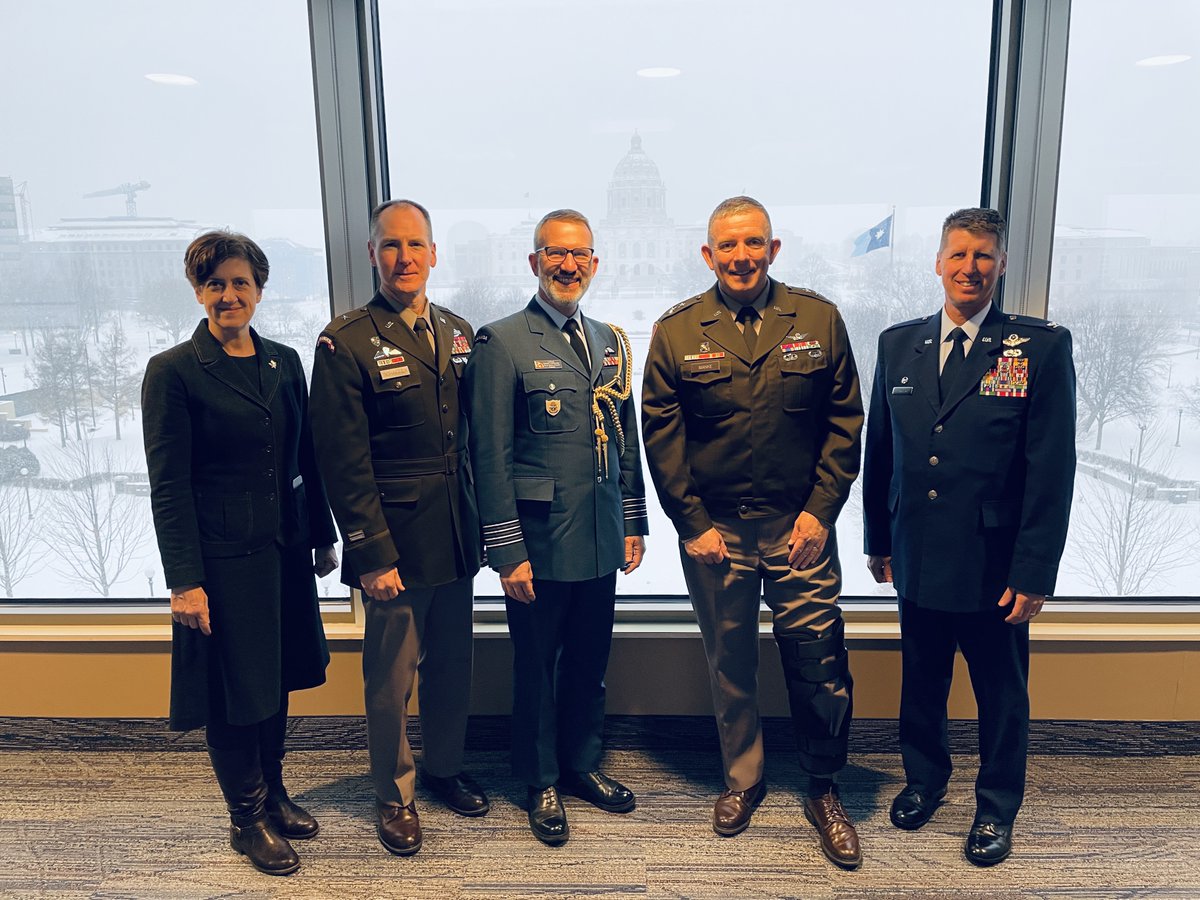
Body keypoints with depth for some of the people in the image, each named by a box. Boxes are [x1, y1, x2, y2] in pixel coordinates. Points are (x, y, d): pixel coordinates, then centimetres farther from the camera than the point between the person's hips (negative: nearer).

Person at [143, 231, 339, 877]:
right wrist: (184, 580, -14)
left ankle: (273, 794, 37)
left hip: (285, 549, 5)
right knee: (235, 687, 8)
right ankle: (247, 817, 27)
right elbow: (167, 486, -11)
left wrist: (323, 538, 12)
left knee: (277, 678, 17)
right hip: (223, 556, -5)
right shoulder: (173, 371, -9)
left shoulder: (284, 362, 6)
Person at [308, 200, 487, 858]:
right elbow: (344, 463, -12)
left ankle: (444, 767, 40)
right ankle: (394, 793, 30)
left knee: (452, 662, 18)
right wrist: (372, 555, -13)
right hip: (395, 543, -5)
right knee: (391, 676, 8)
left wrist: (479, 520, 8)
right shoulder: (346, 343, -10)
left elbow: (474, 437, 11)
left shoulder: (458, 334, 7)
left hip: (456, 534, 5)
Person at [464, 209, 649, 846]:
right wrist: (507, 550, -13)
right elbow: (491, 456, -11)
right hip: (539, 543, -5)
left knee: (590, 661, 18)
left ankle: (582, 764, 40)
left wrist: (633, 522, 12)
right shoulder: (501, 342, -9)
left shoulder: (611, 341, 11)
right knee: (536, 665, 11)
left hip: (600, 541, 6)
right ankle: (541, 782, 32)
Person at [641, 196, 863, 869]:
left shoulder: (820, 320, 1)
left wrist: (820, 510, -5)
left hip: (801, 527, 0)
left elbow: (844, 422, 2)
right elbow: (662, 437, 0)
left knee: (819, 666, 3)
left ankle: (823, 789, 27)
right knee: (730, 663, 14)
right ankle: (743, 779, 36)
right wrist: (693, 525, -5)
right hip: (714, 529, 1)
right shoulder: (676, 332, 0)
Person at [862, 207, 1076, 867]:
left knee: (1002, 696, 15)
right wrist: (878, 539, 10)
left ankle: (997, 809, 37)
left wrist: (1034, 572, -13)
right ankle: (924, 778, 44)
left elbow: (1052, 469, -11)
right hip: (918, 563, 3)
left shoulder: (1041, 347, -8)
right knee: (921, 685, 20)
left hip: (994, 567, -3)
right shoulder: (898, 343, 3)